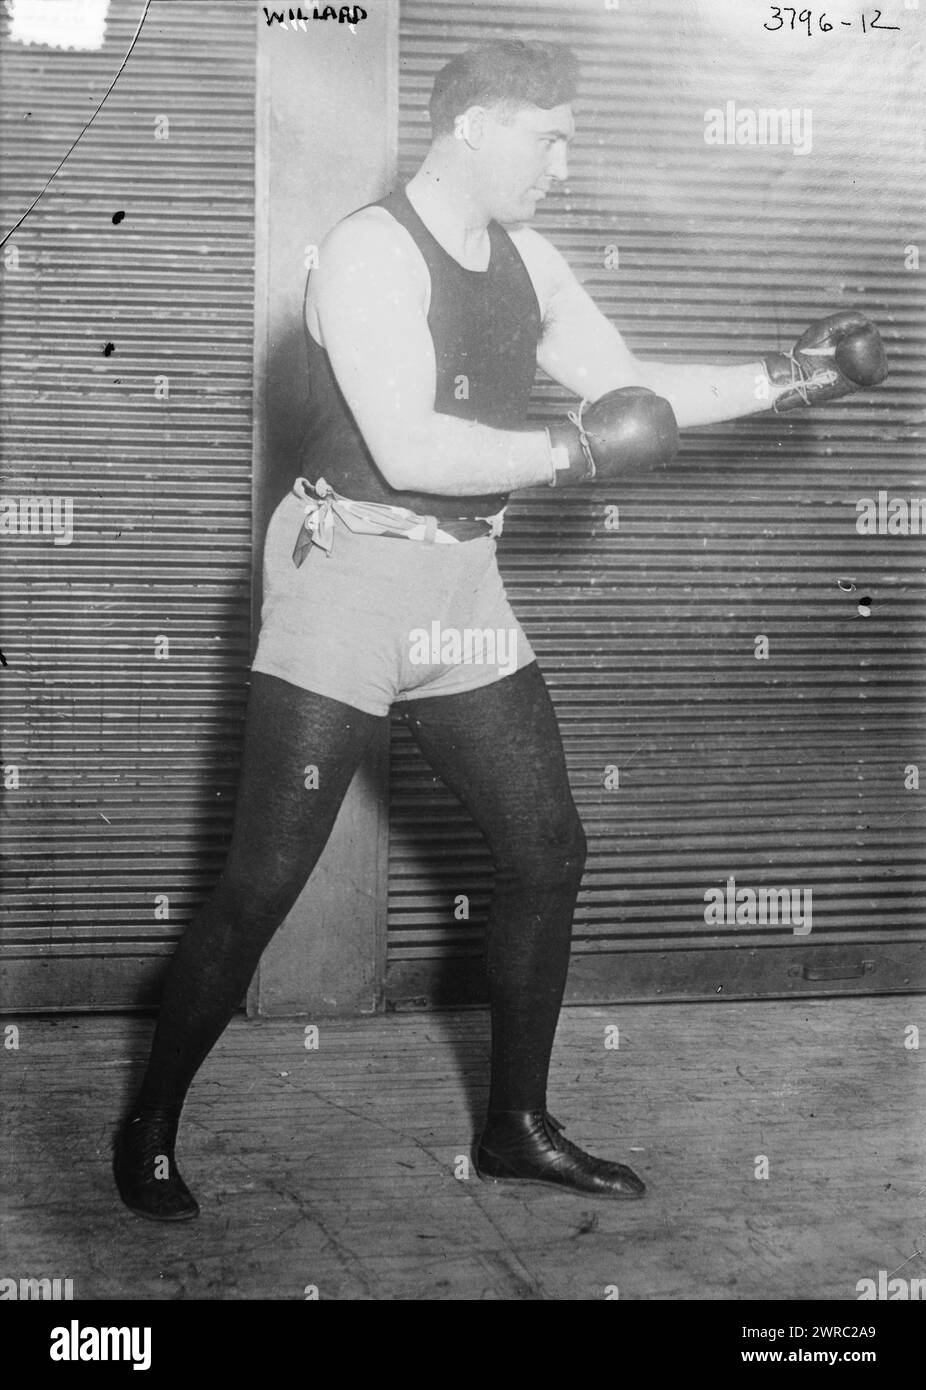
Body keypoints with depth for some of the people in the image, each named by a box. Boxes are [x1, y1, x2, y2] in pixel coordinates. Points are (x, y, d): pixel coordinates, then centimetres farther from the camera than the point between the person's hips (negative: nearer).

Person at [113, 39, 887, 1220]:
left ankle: (515, 1128, 22)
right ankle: (148, 1129, 16)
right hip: (348, 581, -8)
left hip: (462, 589, 8)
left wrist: (787, 379, 8)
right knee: (262, 886, -4)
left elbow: (631, 387, 15)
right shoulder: (371, 251, -14)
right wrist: (574, 453, -16)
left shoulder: (526, 261, 10)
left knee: (546, 850, 7)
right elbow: (409, 450, -23)